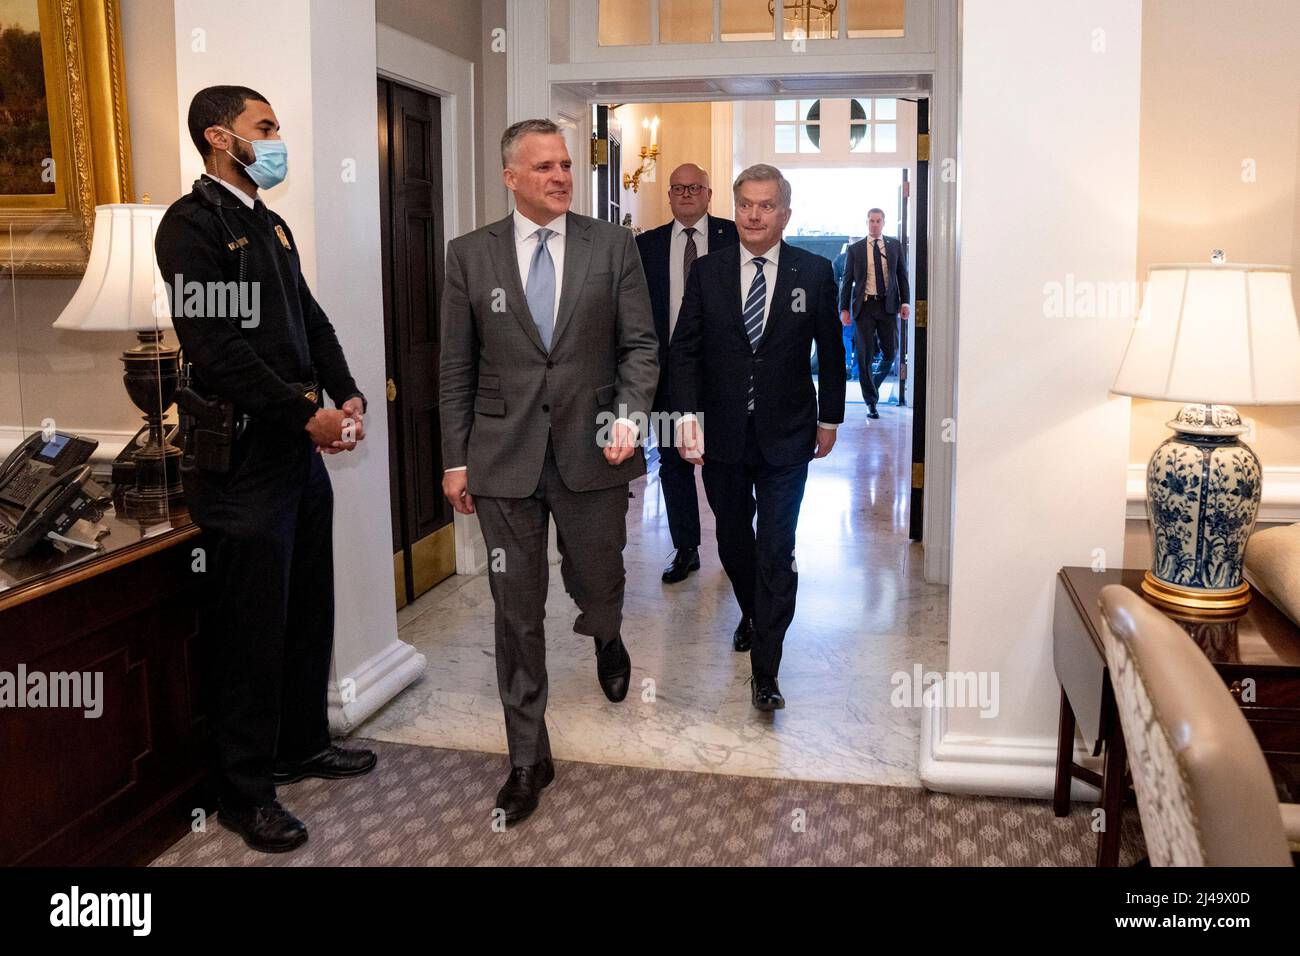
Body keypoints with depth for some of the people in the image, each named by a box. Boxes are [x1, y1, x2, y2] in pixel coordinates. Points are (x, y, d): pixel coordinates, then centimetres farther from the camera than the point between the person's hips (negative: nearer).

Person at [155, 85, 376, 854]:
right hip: (241, 456, -8)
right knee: (252, 623, 2)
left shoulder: (272, 226, 17)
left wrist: (349, 398, 0)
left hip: (302, 448, 8)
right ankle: (247, 790, 17)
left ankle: (303, 743, 34)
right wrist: (308, 415, -17)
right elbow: (217, 350, -19)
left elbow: (313, 322, 16)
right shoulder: (193, 223, -11)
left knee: (309, 610, 16)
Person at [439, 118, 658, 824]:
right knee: (517, 612, 6)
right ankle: (528, 758, 21)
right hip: (504, 457, 0)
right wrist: (456, 459, 3)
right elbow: (457, 367, 5)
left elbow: (639, 344, 2)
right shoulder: (470, 255, 2)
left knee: (597, 589, 14)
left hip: (592, 450, 0)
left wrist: (630, 415, -15)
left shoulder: (613, 246, 1)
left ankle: (606, 638, 54)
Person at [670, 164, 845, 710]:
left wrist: (829, 418, 6)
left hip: (785, 437, -2)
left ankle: (765, 673, 2)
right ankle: (752, 614, 45)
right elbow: (685, 349, 1)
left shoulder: (814, 272, -2)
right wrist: (688, 414, -10)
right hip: (722, 434, 2)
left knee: (776, 552, -4)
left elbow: (830, 351, 6)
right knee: (733, 539, 17)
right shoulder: (707, 272, 1)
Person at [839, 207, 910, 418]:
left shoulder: (895, 245, 8)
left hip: (888, 305, 2)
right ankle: (871, 402, 8)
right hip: (865, 306, -2)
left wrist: (905, 301, -2)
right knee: (865, 355, -1)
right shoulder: (855, 248, 4)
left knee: (891, 352, 4)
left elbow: (902, 275, 9)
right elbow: (847, 280, 4)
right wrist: (844, 308, -3)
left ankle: (873, 384, 31)